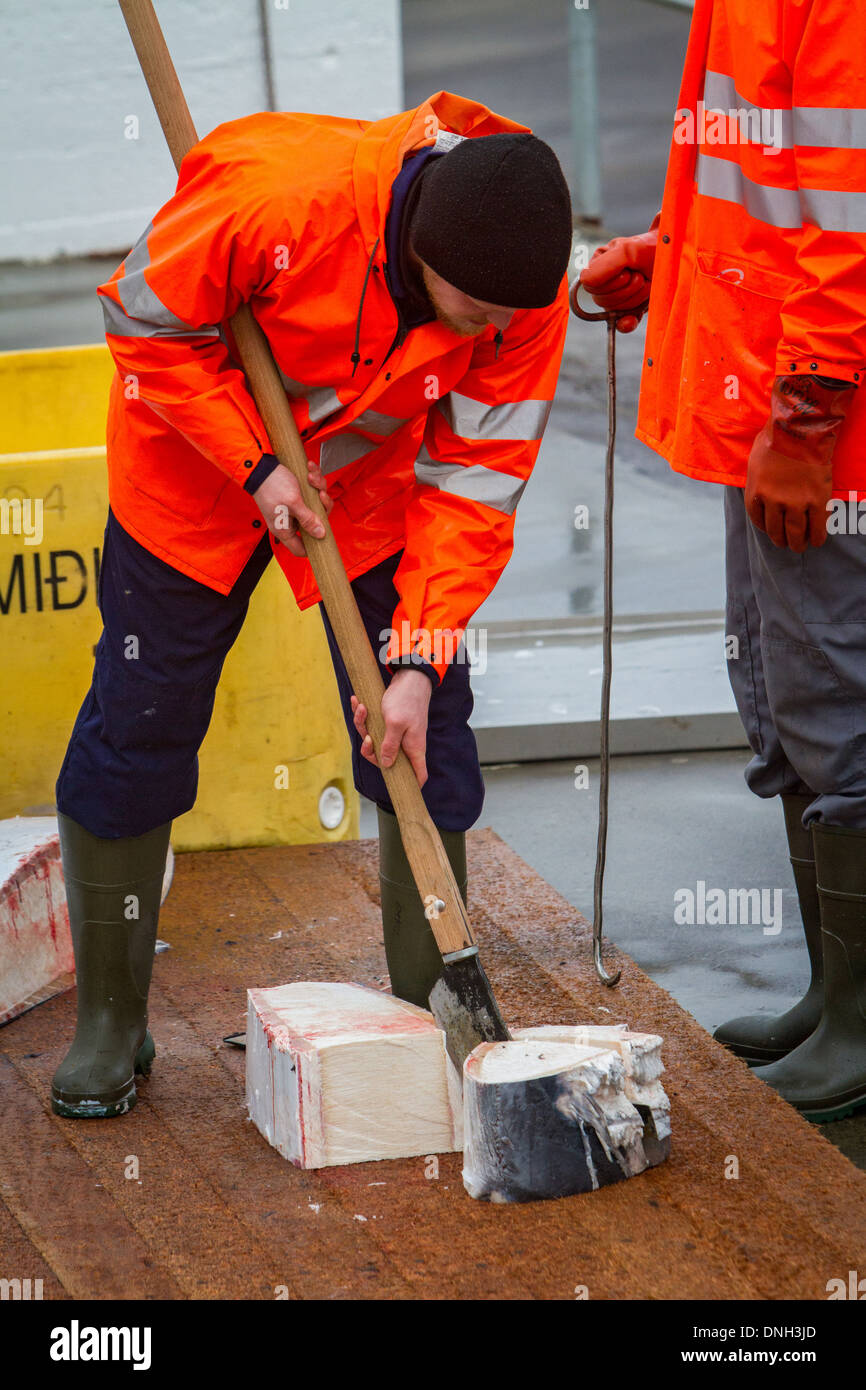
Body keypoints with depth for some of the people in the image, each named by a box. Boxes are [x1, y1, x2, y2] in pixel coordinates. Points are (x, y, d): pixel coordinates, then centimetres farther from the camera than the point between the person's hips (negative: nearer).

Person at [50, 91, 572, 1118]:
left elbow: (472, 481, -18)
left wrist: (418, 659, -24)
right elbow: (148, 320, -20)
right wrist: (257, 468, -24)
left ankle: (435, 1007, 13)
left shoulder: (527, 291, -25)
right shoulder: (276, 195, -37)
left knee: (423, 742, -4)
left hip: (374, 486, 2)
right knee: (137, 733, 1)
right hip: (197, 465, -2)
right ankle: (108, 1021, 16)